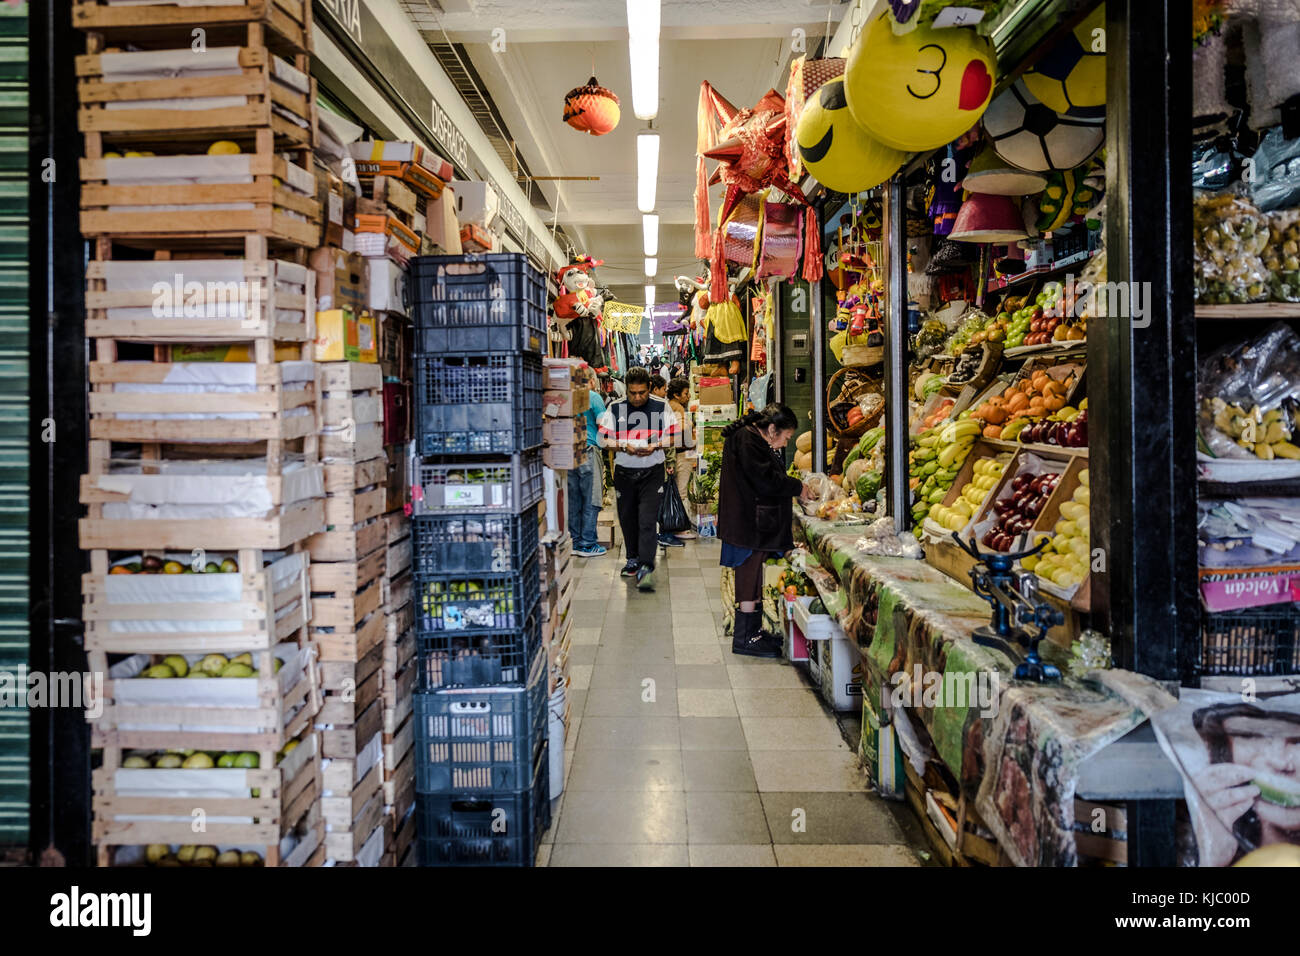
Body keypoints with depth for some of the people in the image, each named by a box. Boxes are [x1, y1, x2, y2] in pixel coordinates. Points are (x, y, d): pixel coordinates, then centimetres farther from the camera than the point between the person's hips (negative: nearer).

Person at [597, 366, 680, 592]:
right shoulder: (615, 408, 3)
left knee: (648, 520, -12)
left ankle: (645, 568, -15)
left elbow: (675, 435, 4)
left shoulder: (661, 407, 0)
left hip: (652, 472, -2)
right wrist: (624, 446, -15)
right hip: (624, 471, 3)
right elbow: (604, 438, 4)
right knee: (627, 518, 12)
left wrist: (655, 446, -15)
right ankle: (633, 559, 31)